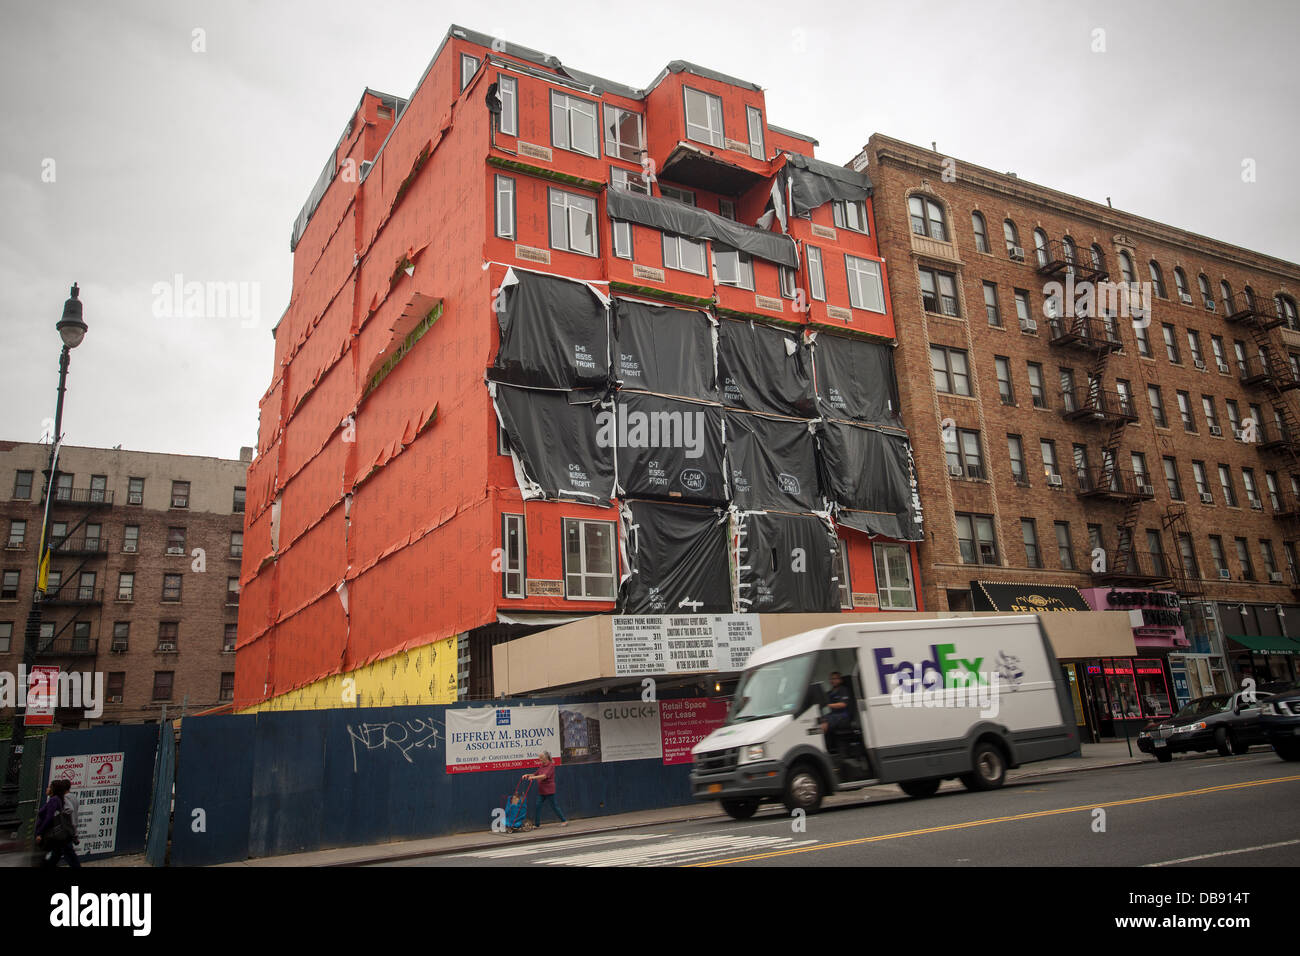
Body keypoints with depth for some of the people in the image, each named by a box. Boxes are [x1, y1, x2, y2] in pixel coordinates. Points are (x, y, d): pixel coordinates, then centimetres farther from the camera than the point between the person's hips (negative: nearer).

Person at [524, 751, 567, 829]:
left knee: (554, 806, 1)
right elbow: (536, 774, 14)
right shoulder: (542, 765, 10)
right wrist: (528, 775, -3)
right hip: (541, 790, 7)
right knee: (538, 806, 0)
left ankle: (564, 821, 15)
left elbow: (545, 776, -24)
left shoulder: (551, 765, -13)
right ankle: (537, 825, 6)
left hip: (549, 790, -7)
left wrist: (534, 777, -31)